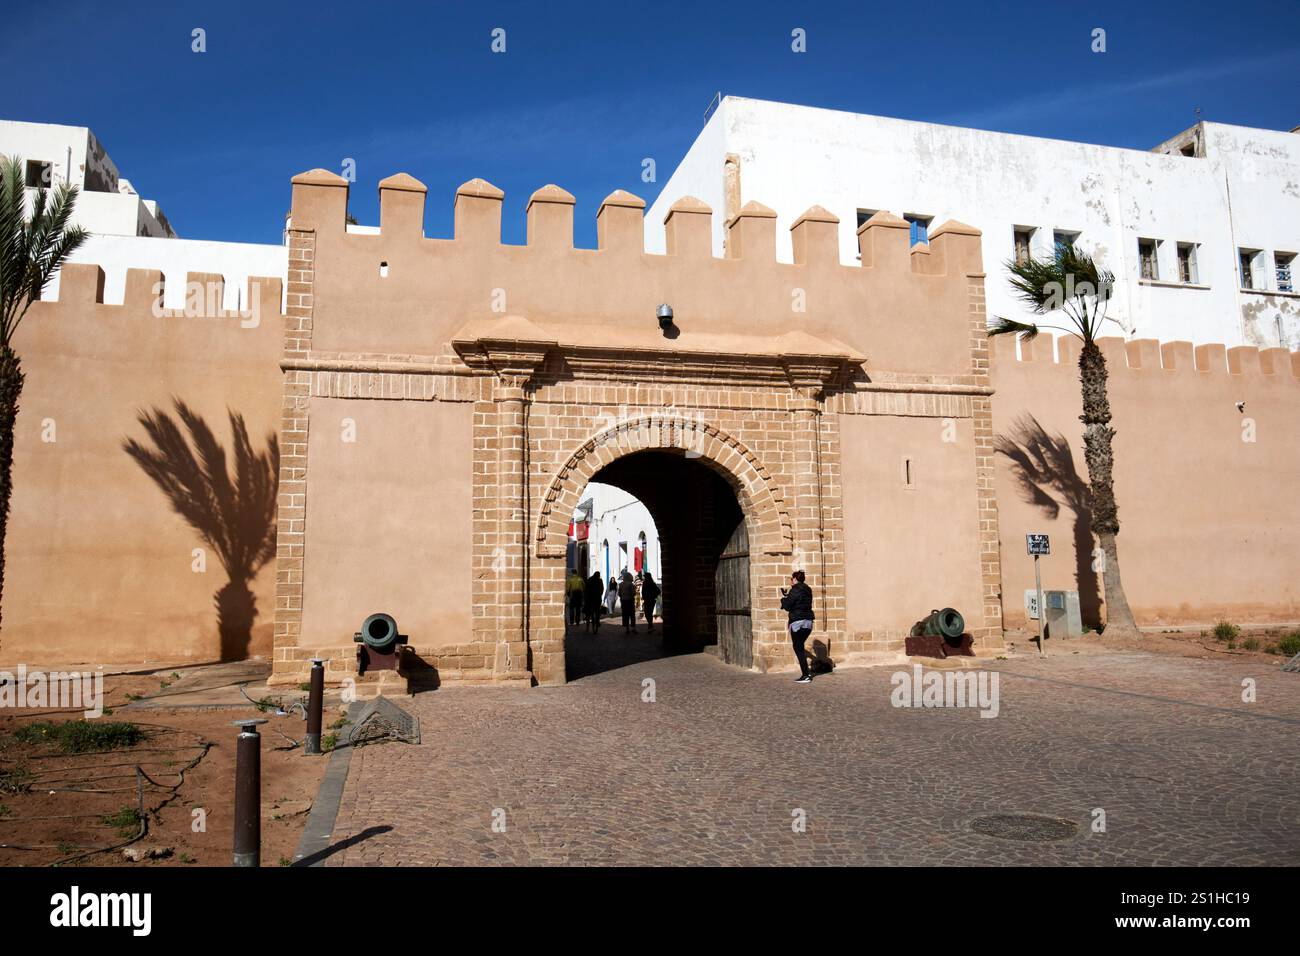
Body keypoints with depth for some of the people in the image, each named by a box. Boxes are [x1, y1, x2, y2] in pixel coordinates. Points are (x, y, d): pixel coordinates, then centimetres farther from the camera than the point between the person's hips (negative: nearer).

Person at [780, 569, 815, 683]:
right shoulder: (807, 590, 13)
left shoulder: (795, 590, -12)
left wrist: (784, 598, 10)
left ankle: (806, 676, -6)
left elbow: (787, 606, -9)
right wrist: (787, 596, 23)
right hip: (808, 622, 8)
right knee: (800, 647, 20)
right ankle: (806, 673, 19)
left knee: (798, 648, -3)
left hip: (797, 622, -8)